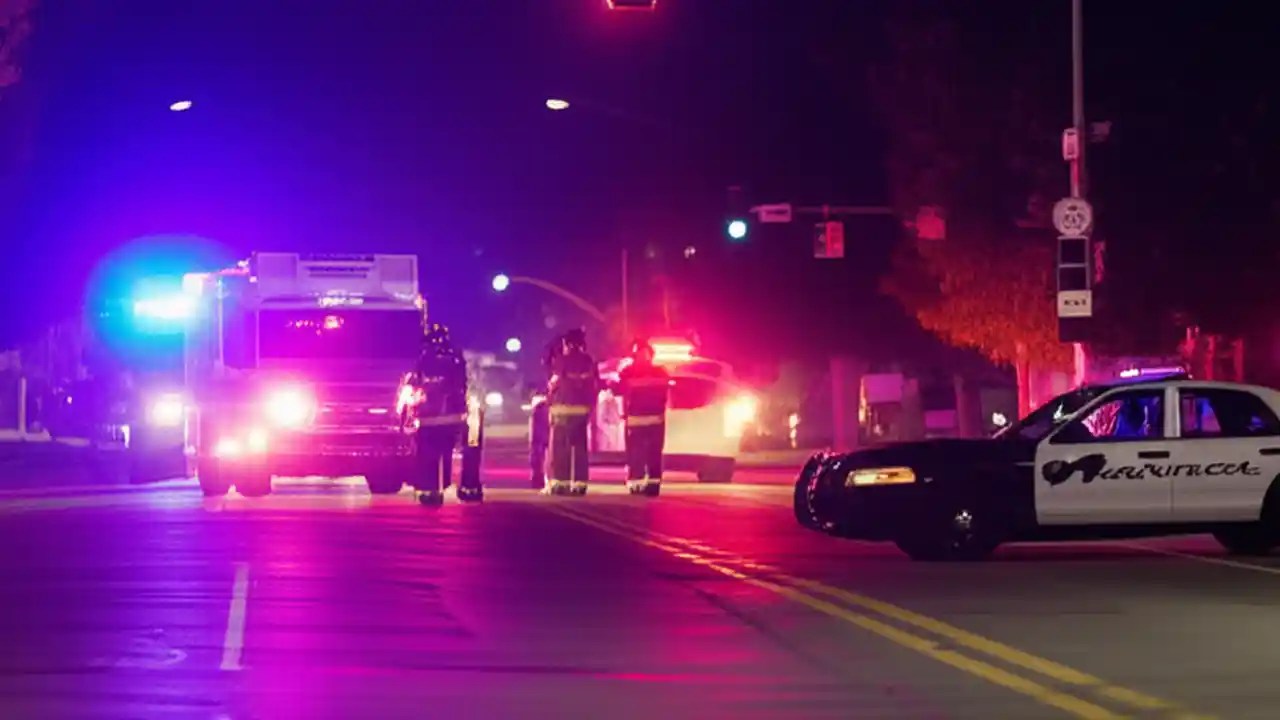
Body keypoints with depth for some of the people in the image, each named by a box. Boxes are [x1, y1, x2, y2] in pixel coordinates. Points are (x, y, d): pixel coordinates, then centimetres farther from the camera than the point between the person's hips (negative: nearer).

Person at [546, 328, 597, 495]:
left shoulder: (562, 360, -5)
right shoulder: (590, 361, 8)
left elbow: (555, 382, -11)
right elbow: (596, 386, 7)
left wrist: (549, 396, 7)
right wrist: (591, 406, 14)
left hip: (563, 407, -4)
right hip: (582, 408, 4)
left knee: (560, 446, -1)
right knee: (580, 447, 7)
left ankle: (559, 483, -6)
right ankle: (579, 483, 3)